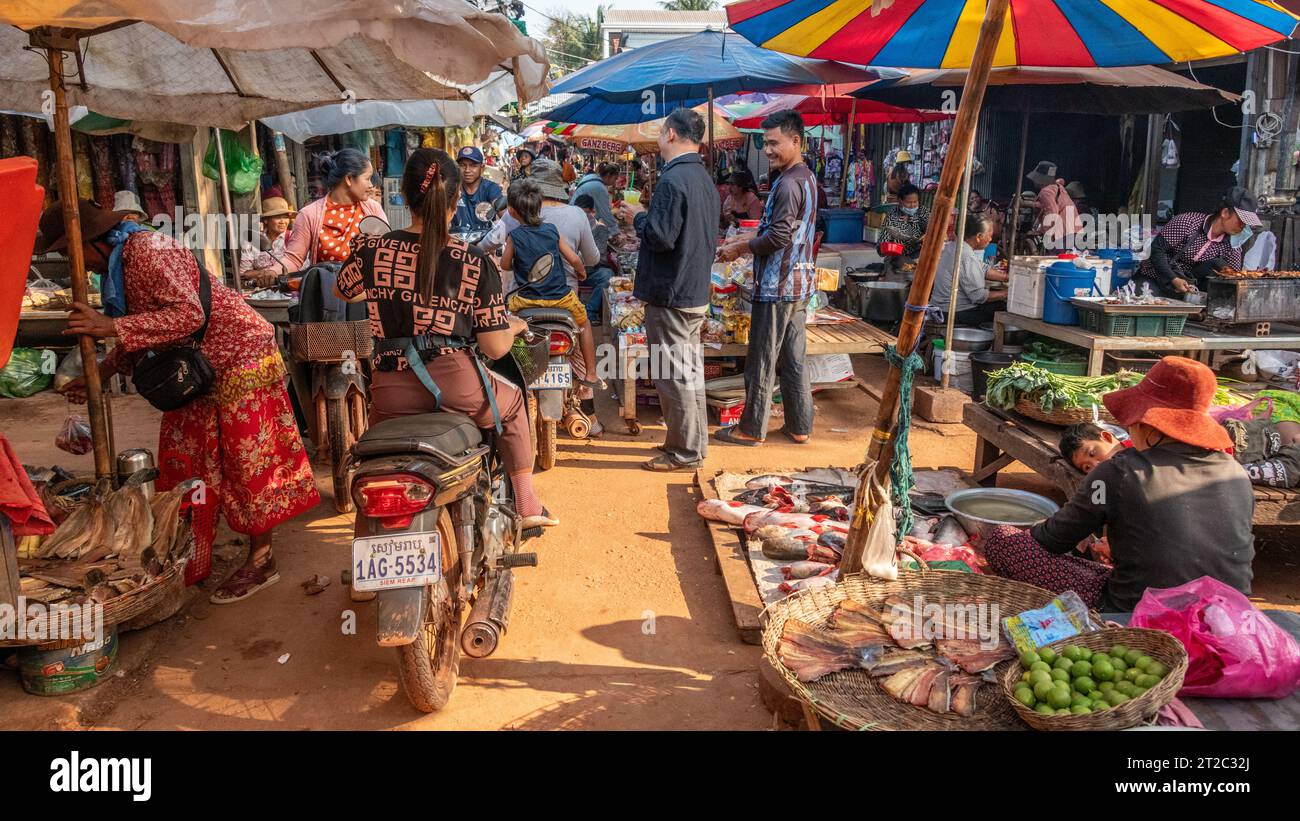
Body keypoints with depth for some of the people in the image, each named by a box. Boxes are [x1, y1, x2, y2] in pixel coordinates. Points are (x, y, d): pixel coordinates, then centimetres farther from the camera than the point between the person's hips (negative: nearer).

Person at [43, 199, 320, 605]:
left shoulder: (147, 252, -19)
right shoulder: (123, 261, 11)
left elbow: (187, 314, -30)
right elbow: (143, 330, 21)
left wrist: (111, 327, -29)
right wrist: (100, 373, 16)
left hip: (239, 357, -11)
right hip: (202, 368, 11)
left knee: (248, 460, -3)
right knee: (186, 454, 14)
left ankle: (261, 561, 7)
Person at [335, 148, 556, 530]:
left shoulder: (370, 250, 0)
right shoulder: (476, 262, -5)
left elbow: (343, 292, 23)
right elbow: (495, 348, -3)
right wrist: (513, 325, 19)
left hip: (391, 393, 2)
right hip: (456, 385, -2)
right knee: (511, 403, 30)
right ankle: (527, 505, 31)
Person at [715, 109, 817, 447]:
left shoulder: (788, 184, -18)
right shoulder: (806, 178, 13)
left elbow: (778, 236, -21)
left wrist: (740, 248, -9)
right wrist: (745, 240, 13)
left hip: (777, 284, -10)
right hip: (799, 282, 10)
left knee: (762, 359, 1)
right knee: (793, 357, 13)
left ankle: (751, 428, 11)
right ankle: (799, 426, 19)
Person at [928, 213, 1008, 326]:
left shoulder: (953, 245, 6)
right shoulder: (967, 257, -25)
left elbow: (984, 270, 16)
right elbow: (979, 296, -21)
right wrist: (1006, 293, -9)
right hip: (954, 314, -10)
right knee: (1005, 307, -3)